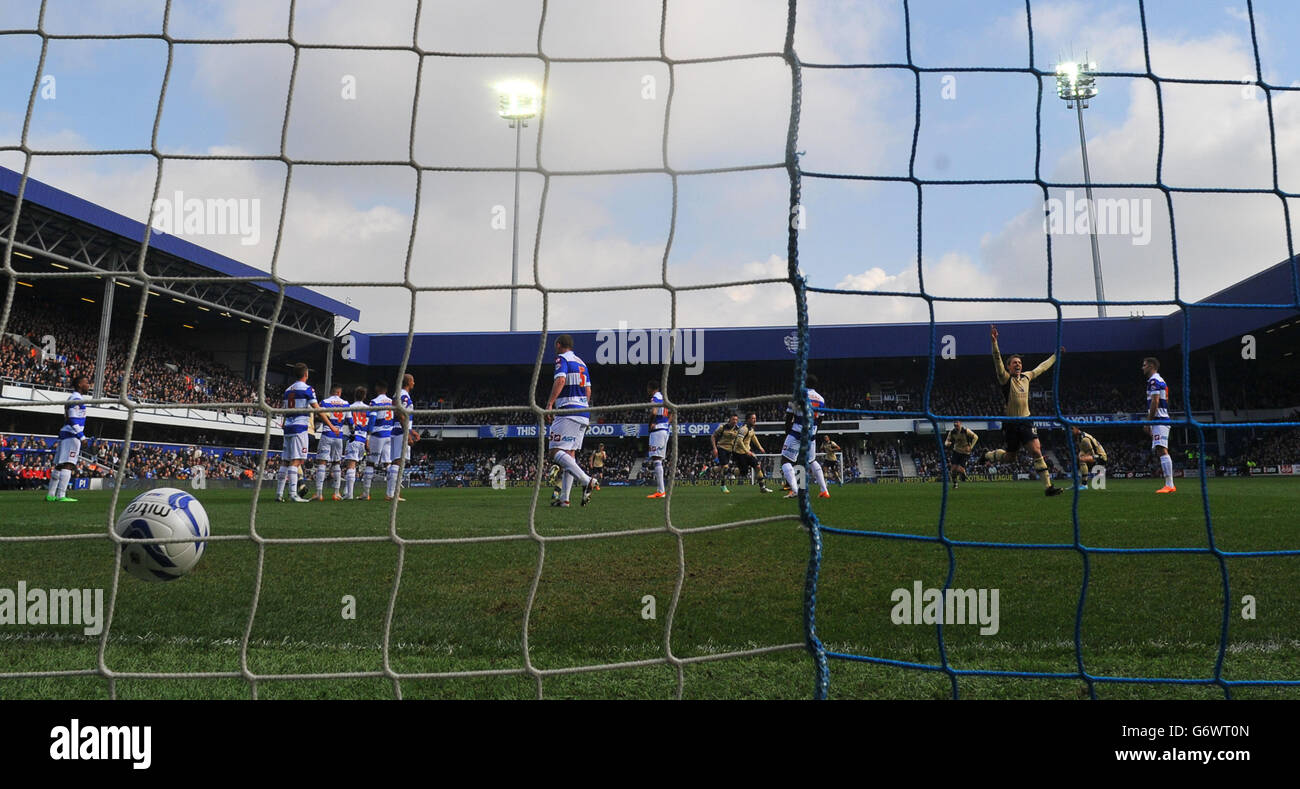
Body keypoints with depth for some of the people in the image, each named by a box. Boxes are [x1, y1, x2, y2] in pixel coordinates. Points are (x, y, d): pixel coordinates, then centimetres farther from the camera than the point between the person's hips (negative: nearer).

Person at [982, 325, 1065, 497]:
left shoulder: (1026, 377, 11)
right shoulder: (1006, 378, -6)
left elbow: (1042, 367, 28)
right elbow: (997, 360, -22)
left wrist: (1055, 355, 36)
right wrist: (994, 341, -34)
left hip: (1026, 421, 4)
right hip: (1011, 424, -4)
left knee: (1037, 451, -10)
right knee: (1011, 457, 5)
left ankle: (1048, 486, -10)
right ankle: (988, 455, 36)